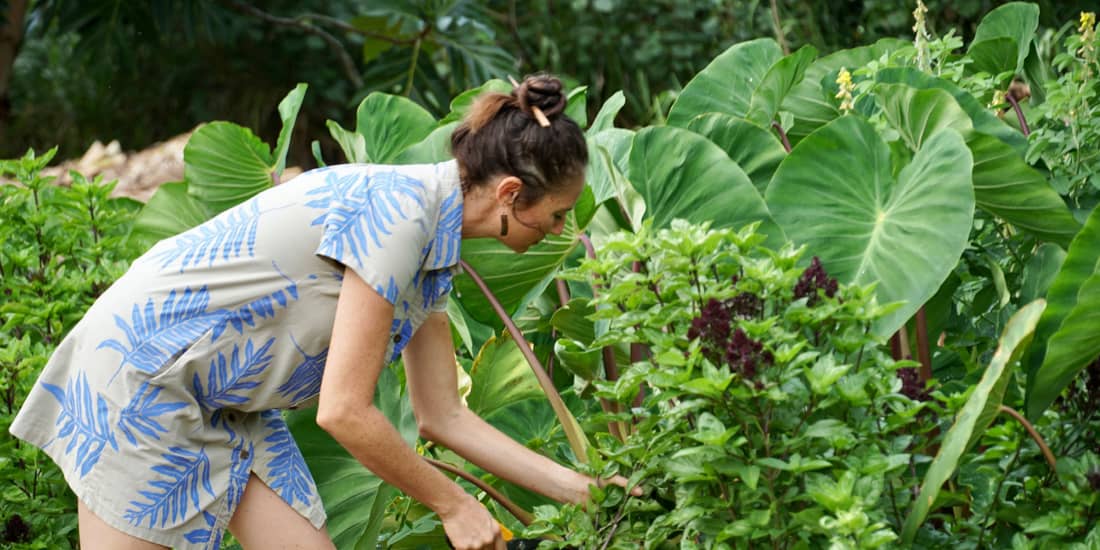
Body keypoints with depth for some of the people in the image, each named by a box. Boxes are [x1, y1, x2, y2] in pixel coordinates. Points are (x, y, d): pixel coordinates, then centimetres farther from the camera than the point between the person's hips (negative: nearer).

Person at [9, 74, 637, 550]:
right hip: (143, 363, -10)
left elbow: (443, 416, 11)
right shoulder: (397, 214, -25)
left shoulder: (436, 249, 4)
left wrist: (578, 489, 9)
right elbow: (344, 411, -24)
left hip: (230, 402, 10)